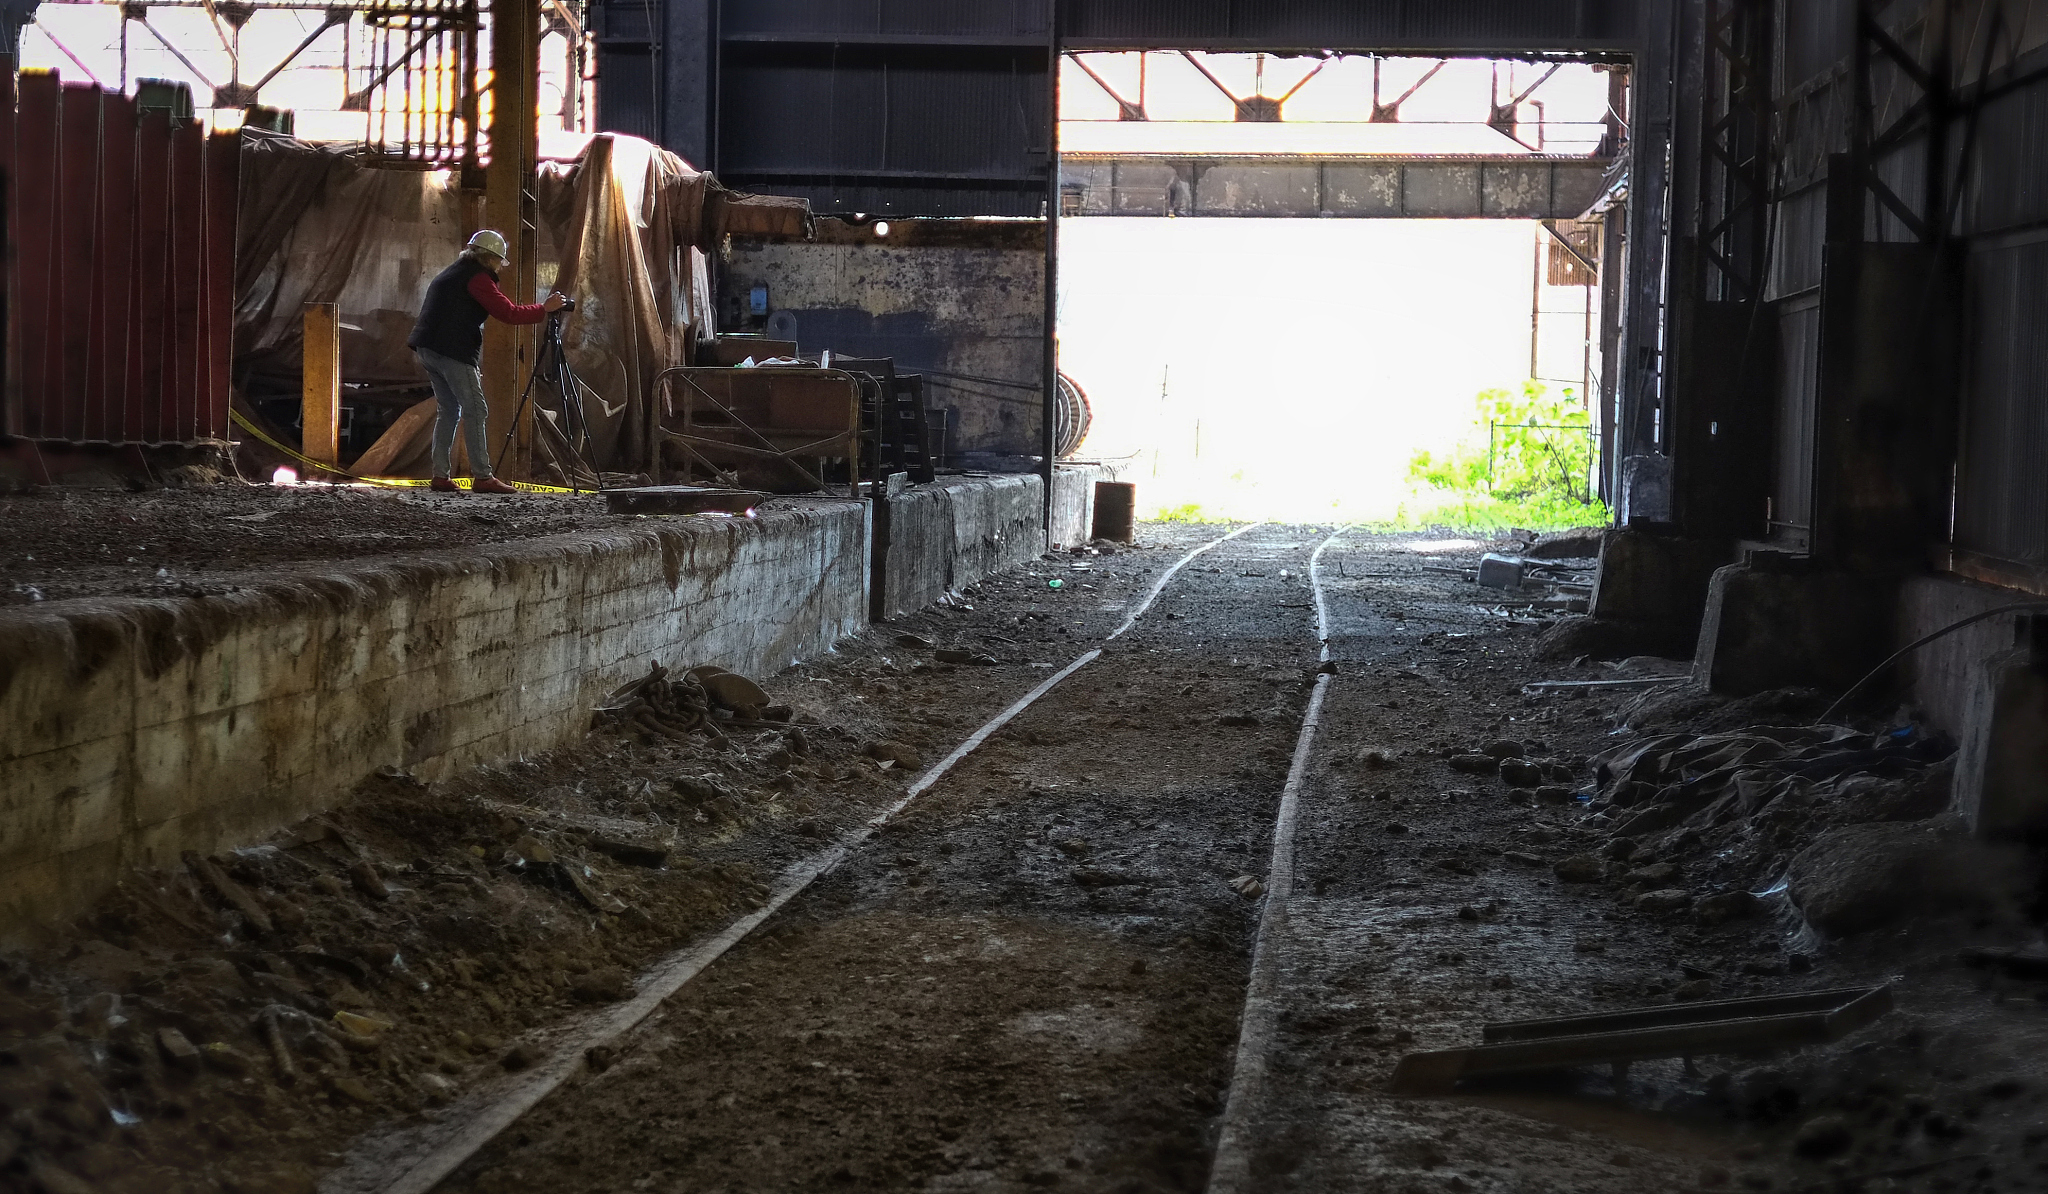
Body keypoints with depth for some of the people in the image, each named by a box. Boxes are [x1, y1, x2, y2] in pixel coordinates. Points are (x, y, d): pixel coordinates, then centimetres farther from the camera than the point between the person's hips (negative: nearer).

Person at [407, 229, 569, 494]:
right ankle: (482, 477, -11)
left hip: (426, 349, 10)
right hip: (452, 352, -9)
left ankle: (440, 476, 8)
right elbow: (508, 313, -11)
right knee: (474, 410, -7)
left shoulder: (451, 273, 24)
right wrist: (545, 309, -1)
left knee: (448, 410, 13)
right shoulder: (476, 277, -6)